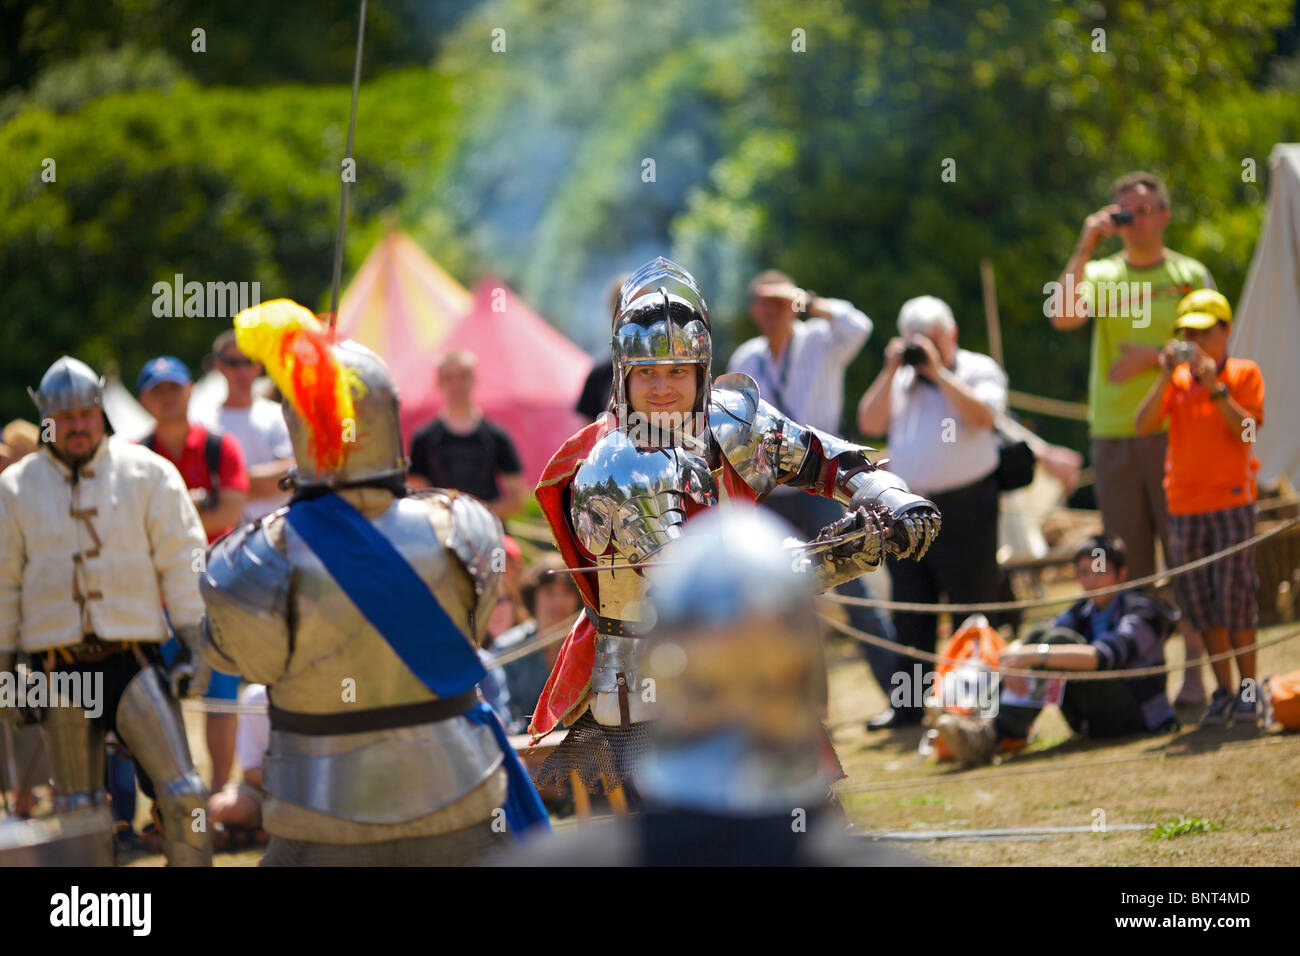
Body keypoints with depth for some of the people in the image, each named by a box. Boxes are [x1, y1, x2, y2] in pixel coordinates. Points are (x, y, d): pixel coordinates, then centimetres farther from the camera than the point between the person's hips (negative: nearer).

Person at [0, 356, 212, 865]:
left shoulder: (148, 473, 2)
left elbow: (181, 564, 3)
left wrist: (195, 647, -2)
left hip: (133, 659, -1)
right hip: (60, 667, 1)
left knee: (182, 795, -12)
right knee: (80, 811, 7)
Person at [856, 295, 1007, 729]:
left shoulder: (979, 370, 3)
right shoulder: (900, 379, 16)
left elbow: (982, 415, -15)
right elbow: (869, 423, 5)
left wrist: (938, 372, -14)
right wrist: (890, 372, -3)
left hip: (964, 509, -5)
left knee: (973, 607, -3)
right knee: (910, 611, 7)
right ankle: (907, 706, 12)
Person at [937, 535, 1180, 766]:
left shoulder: (1142, 610, -8)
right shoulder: (1083, 613, 14)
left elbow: (1105, 656, -28)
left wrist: (1039, 655, -38)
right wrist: (1013, 654, -28)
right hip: (1092, 725, 7)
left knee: (1060, 639, -25)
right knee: (1038, 635, -11)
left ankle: (994, 735, -40)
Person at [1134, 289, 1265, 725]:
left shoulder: (1244, 374, 1)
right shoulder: (1177, 379, 9)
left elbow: (1247, 430, -12)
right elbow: (1142, 425, -4)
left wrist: (1215, 387, -19)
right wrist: (1167, 379, -13)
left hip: (1232, 499, -4)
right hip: (1185, 504, 4)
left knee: (1236, 596, -6)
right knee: (1200, 601, 3)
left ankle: (1248, 689, 2)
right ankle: (1224, 690, 10)